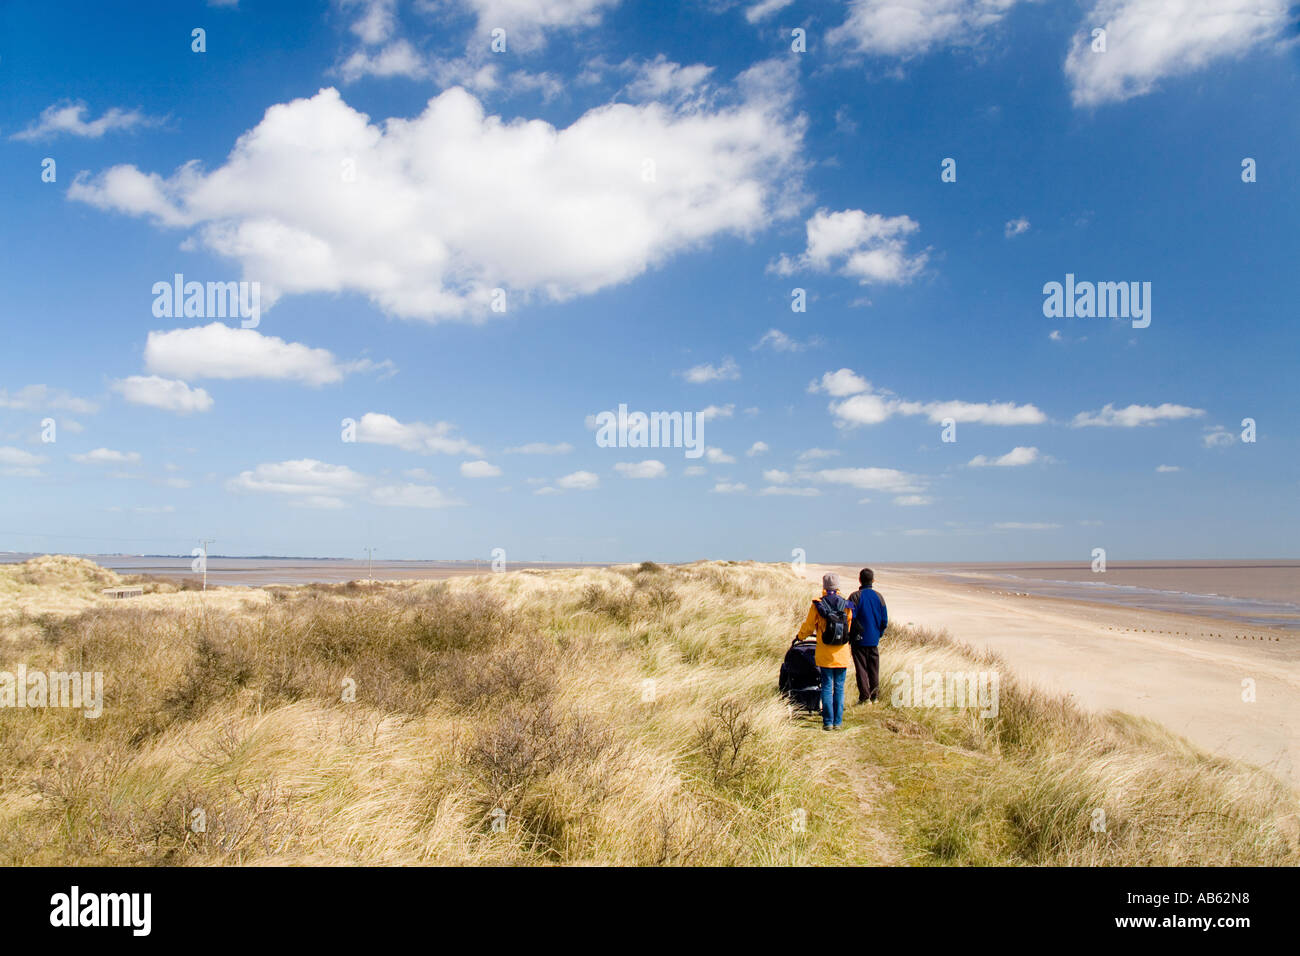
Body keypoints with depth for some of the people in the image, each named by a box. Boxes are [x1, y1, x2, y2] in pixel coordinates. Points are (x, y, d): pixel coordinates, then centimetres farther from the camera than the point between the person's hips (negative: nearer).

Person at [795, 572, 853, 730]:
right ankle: (837, 722, 9)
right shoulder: (846, 606, 1)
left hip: (825, 655, -2)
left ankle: (828, 722, 4)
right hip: (842, 655, 2)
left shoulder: (817, 605, -7)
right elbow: (849, 627, 13)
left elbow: (808, 626, 2)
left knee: (827, 687, 5)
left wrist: (800, 636, 23)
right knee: (839, 687, 8)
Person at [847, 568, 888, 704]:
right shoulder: (878, 596, 2)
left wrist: (849, 637, -2)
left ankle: (864, 697, -1)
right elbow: (885, 620, 6)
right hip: (874, 640, 4)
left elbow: (850, 618, -13)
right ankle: (874, 696, 16)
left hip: (859, 640, -4)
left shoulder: (855, 596, -11)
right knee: (874, 668, 13)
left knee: (861, 668, 1)